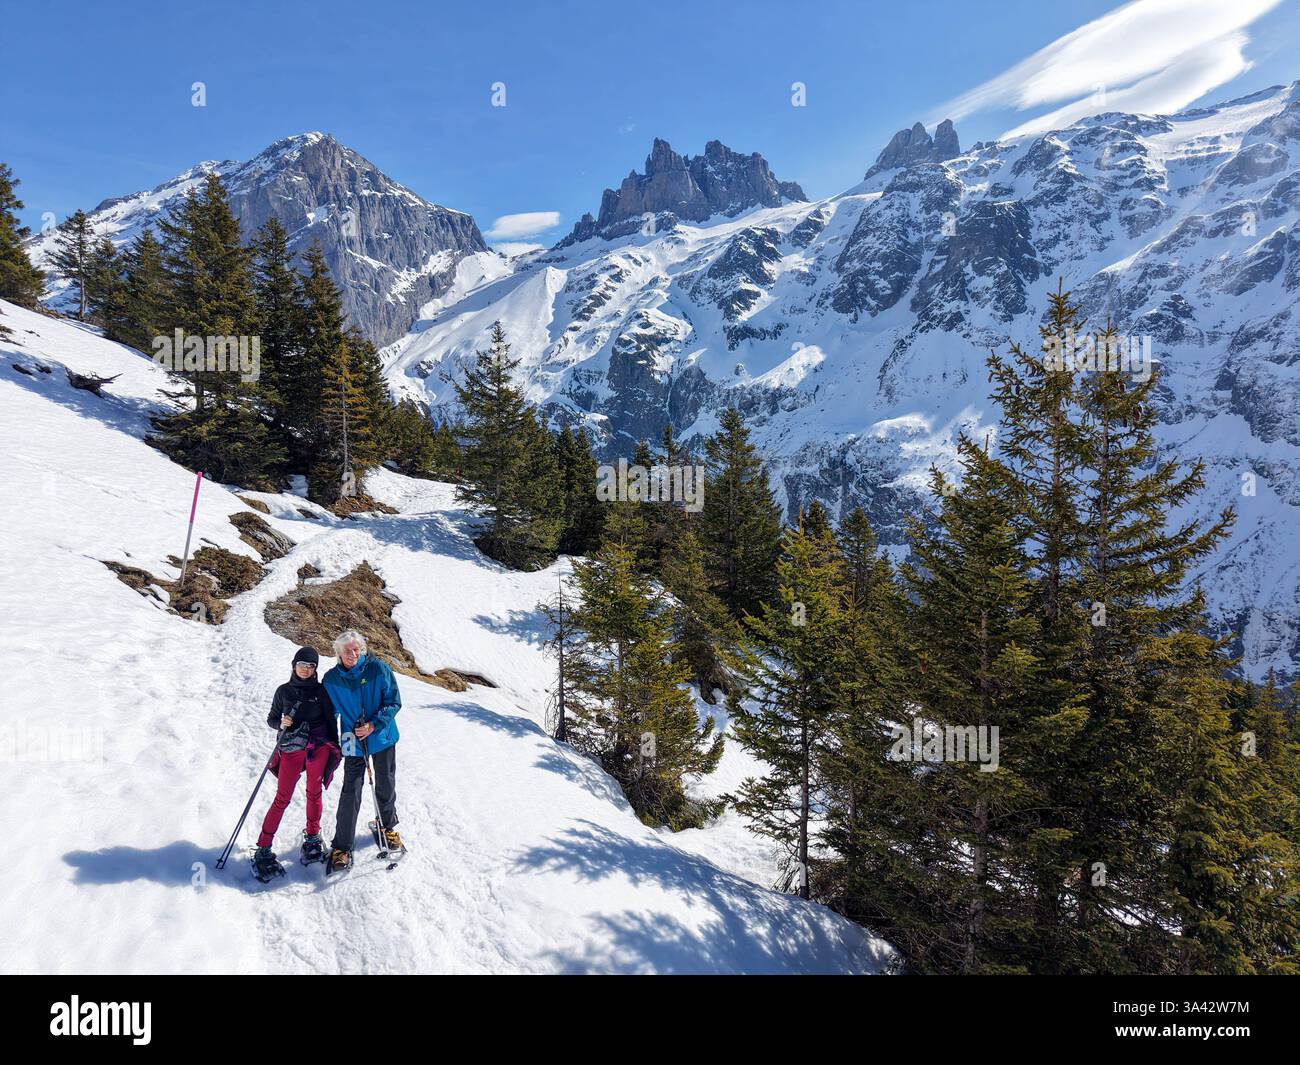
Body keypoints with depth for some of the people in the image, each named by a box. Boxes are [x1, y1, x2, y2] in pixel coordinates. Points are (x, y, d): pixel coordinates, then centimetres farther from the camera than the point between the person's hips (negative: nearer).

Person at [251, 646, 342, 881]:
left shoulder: (321, 690, 8)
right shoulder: (284, 691, 8)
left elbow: (331, 721, 11)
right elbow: (271, 719, 14)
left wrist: (336, 750, 8)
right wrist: (281, 723, -9)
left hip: (318, 746, 1)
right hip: (290, 748, 0)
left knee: (314, 792, 1)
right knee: (282, 799, -3)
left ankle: (312, 836, 20)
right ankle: (263, 850, 2)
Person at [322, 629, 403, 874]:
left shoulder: (378, 669, -12)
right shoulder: (332, 679, -4)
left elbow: (394, 702, -9)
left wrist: (373, 725, -20)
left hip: (383, 738, 0)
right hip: (353, 743, 0)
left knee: (386, 787, 15)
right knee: (350, 794, -6)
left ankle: (387, 827, 40)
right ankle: (342, 847, 5)